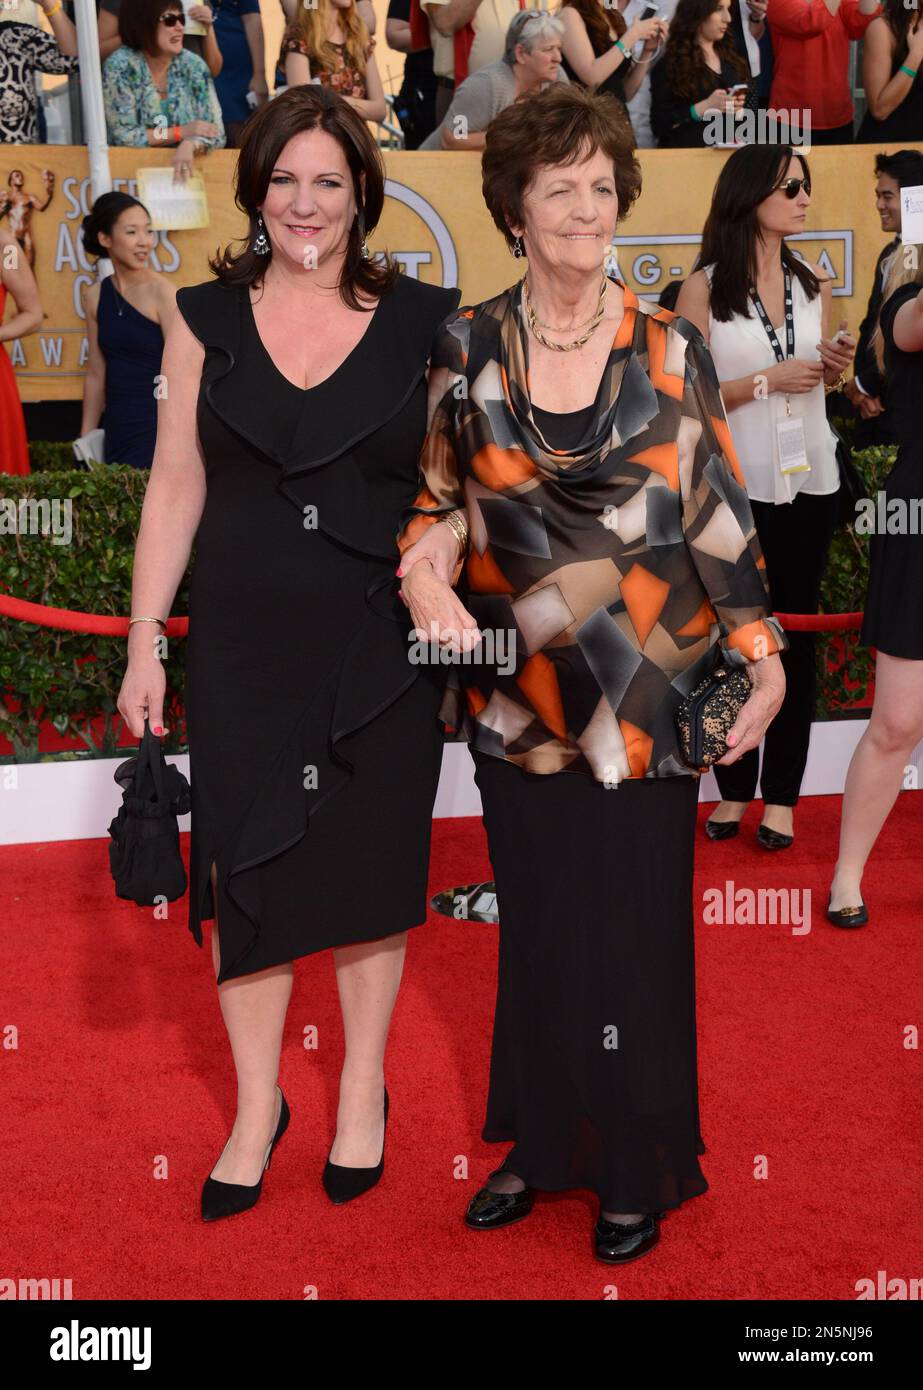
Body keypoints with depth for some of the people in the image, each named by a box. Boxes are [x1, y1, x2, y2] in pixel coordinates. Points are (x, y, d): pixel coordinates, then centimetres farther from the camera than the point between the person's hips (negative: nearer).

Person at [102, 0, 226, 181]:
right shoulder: (120, 66, -8)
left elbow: (216, 133, -4)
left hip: (184, 166, 3)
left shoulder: (193, 66, -1)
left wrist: (190, 144, -25)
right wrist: (182, 132, -13)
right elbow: (123, 137, -12)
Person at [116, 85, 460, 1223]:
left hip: (381, 647, -1)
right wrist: (144, 641, 1)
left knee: (371, 864, 10)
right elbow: (175, 488, 4)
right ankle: (257, 1105, 26)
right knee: (246, 869, 7)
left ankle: (363, 1090, 31)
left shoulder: (424, 320, 0)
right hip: (244, 647, 1)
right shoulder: (206, 319, 4)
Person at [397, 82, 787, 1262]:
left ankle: (637, 1165, 25)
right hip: (520, 690, 2)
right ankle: (543, 1141, 33)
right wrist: (425, 569, -14)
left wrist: (760, 654, -6)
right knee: (537, 925, 13)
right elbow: (439, 496, 7)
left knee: (637, 932, 6)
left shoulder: (672, 351, -1)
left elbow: (719, 514, 0)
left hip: (646, 696, -1)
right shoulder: (467, 347, 2)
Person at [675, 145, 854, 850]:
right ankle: (734, 790, 19)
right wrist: (766, 380, -19)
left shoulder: (814, 282, 6)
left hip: (809, 480, 3)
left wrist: (836, 365, -3)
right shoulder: (704, 287, -7)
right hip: (736, 483, -3)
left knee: (796, 633, 5)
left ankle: (781, 794, 13)